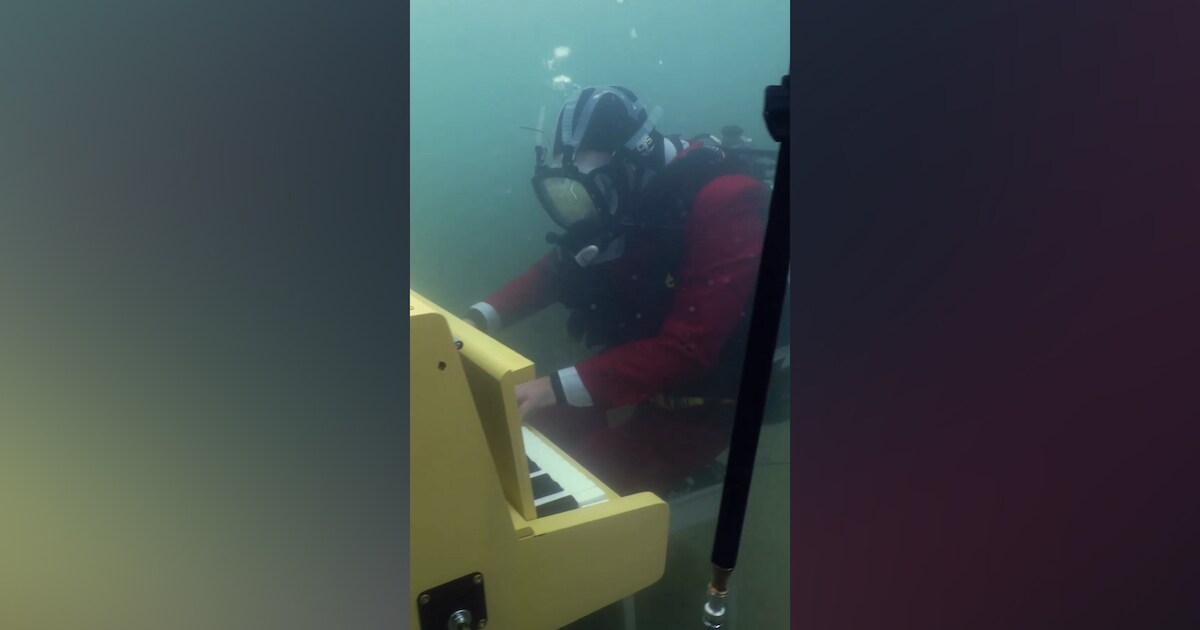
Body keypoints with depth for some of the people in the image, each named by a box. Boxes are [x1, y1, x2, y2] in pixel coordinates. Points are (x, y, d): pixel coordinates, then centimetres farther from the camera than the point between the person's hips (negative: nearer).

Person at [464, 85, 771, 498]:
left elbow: (688, 351, -30)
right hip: (636, 374, 7)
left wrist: (559, 386, -34)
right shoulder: (624, 199, -3)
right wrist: (480, 318, -8)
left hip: (702, 400, -7)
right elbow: (554, 269, 9)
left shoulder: (722, 201, -25)